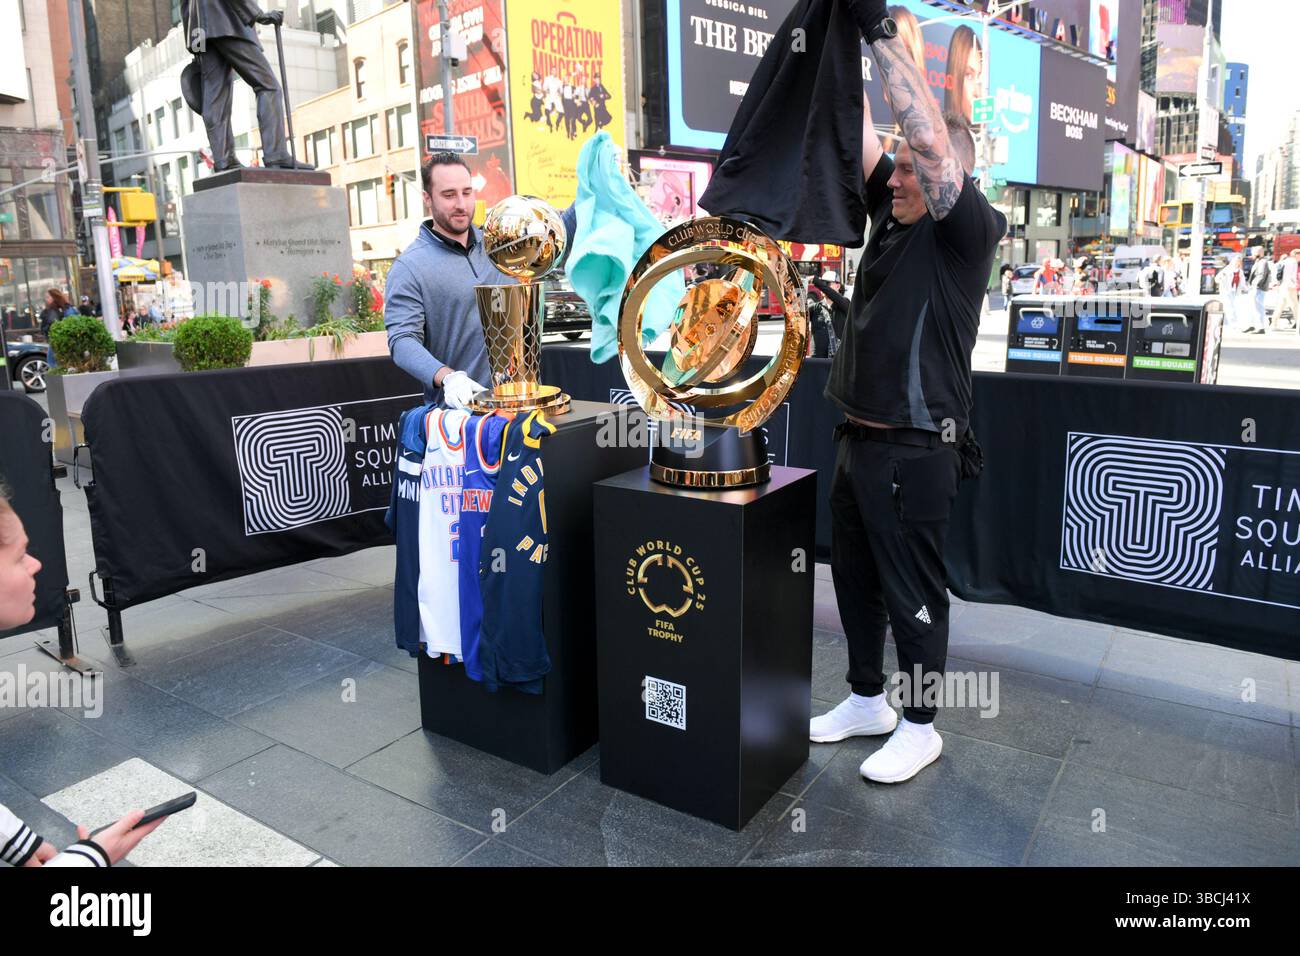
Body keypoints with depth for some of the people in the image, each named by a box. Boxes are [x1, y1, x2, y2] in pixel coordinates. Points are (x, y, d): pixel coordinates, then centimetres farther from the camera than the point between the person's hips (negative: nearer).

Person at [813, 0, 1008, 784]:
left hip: (914, 448, -8)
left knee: (912, 591, 3)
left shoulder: (968, 231, -11)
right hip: (857, 434, 9)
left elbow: (930, 137, -25)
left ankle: (920, 726, 21)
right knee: (854, 577, 17)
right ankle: (867, 700, 34)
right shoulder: (895, 215, 10)